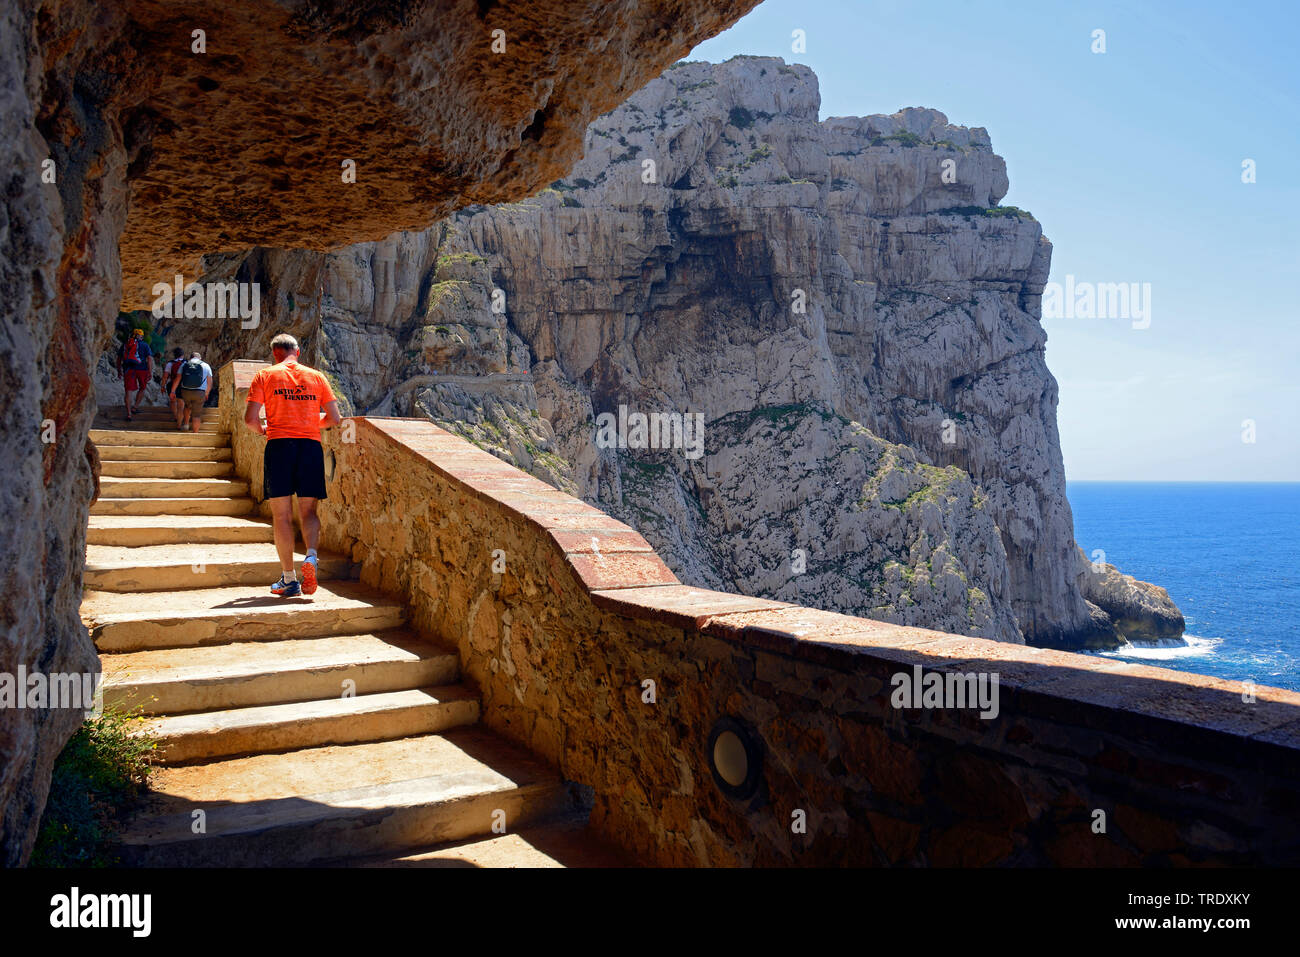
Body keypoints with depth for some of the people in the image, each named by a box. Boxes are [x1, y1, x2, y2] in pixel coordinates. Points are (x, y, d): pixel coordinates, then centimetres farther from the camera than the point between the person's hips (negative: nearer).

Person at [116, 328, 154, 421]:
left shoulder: (125, 344, 15)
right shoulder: (144, 345, 5)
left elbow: (119, 358, 20)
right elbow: (150, 358, -7)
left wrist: (119, 370, 32)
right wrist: (150, 373, -8)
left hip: (128, 369, 2)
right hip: (141, 368, -2)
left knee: (129, 391, 1)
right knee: (142, 388, 21)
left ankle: (129, 414, -7)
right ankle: (134, 407, 14)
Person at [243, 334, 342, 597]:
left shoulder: (265, 375, 6)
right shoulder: (316, 376, 12)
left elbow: (250, 418, -2)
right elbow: (334, 418, 9)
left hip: (279, 444, -2)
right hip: (311, 446, 2)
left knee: (282, 515, 4)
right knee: (308, 511, 9)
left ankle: (288, 579, 4)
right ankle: (311, 555, -19)